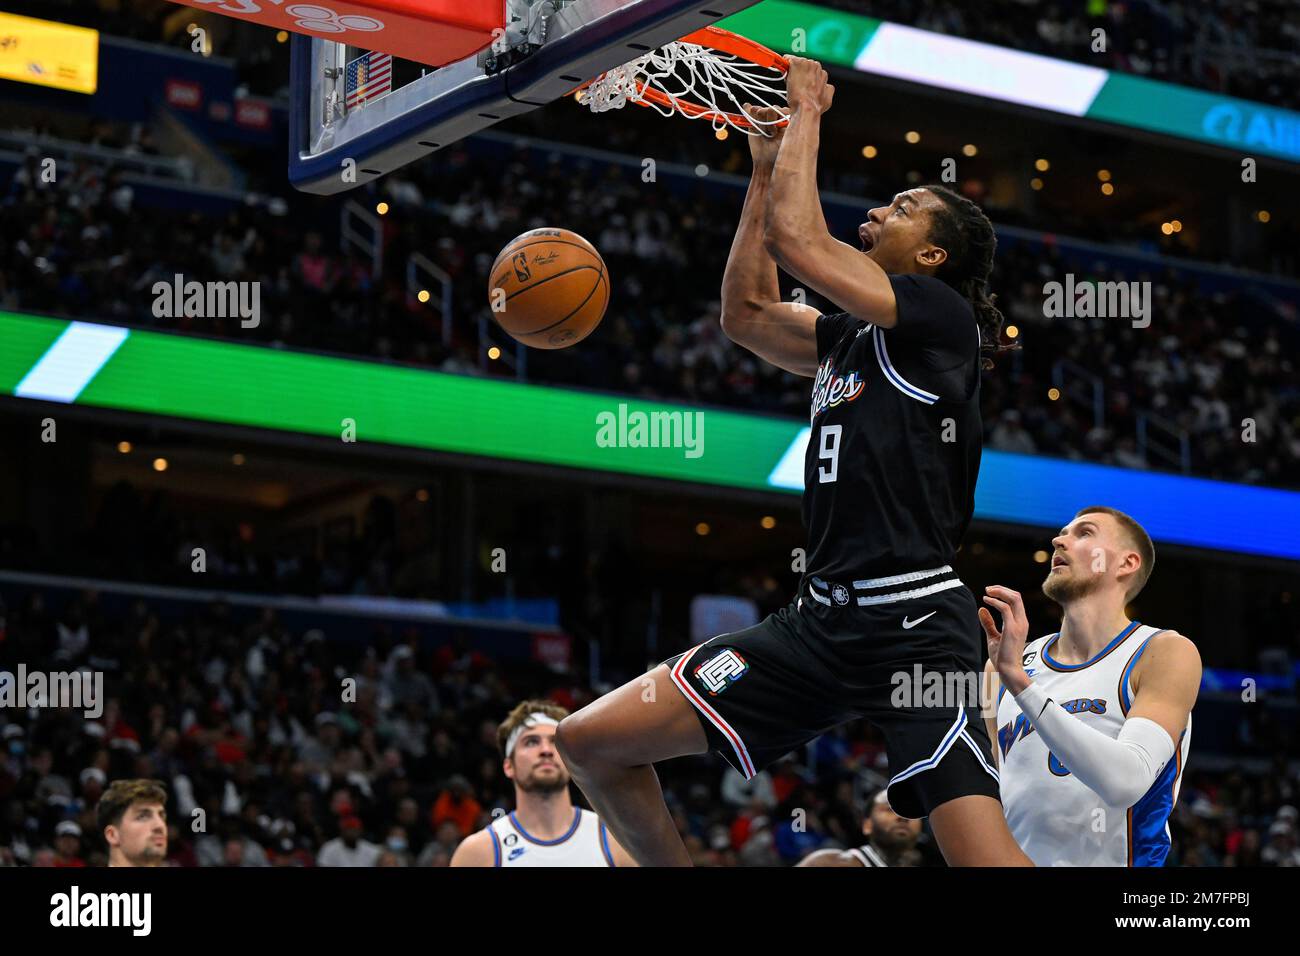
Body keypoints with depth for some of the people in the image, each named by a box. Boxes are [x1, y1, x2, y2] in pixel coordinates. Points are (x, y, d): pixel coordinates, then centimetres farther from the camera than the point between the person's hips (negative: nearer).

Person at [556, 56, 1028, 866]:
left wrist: (807, 111, 2)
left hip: (915, 623, -8)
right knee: (591, 742, 3)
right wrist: (766, 167, 24)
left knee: (985, 856, -23)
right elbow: (747, 314, 27)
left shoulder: (941, 315, -4)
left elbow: (796, 236, -12)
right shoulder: (850, 336, 19)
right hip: (823, 616, 8)